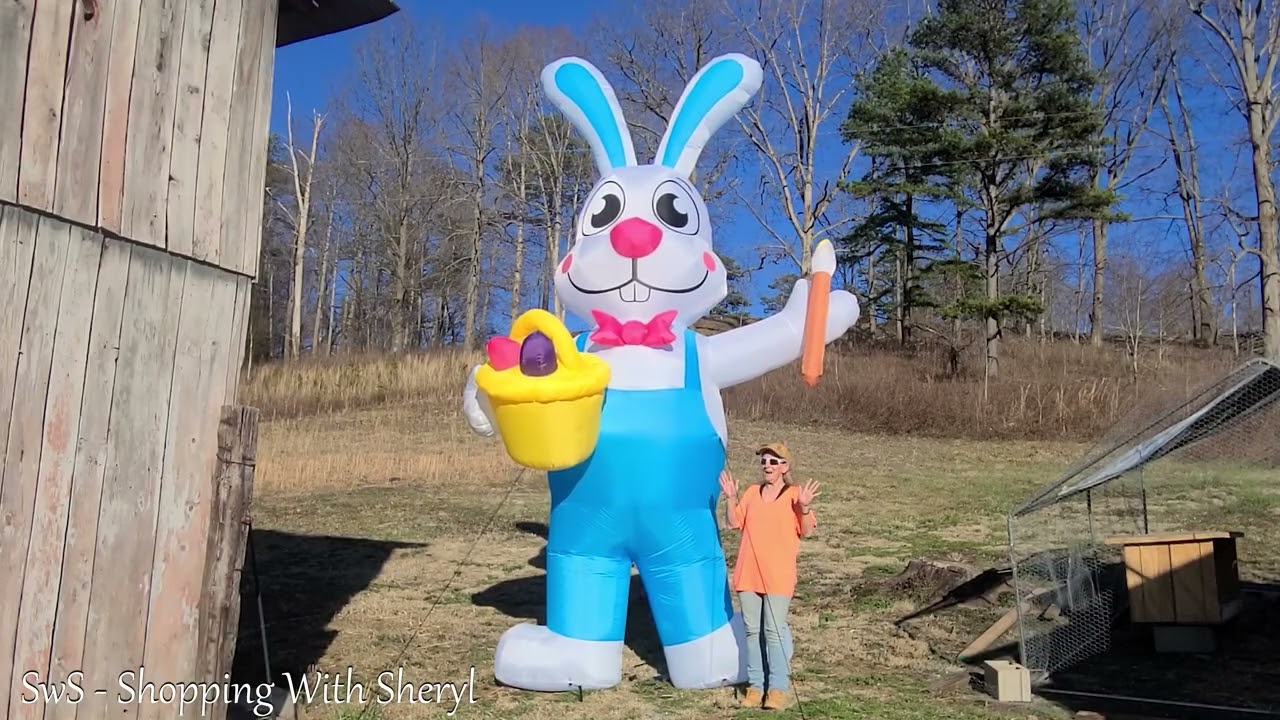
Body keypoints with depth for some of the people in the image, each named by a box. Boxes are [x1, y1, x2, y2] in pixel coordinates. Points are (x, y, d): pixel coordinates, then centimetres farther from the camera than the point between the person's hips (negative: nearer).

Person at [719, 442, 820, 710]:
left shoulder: (795, 494, -3)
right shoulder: (752, 492, 10)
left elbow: (805, 531, -6)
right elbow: (735, 523, 11)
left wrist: (805, 507, -21)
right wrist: (731, 498, -1)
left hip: (778, 575, -4)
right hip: (748, 573, 4)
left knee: (774, 630, -2)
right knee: (752, 630, 9)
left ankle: (778, 686, 7)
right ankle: (755, 684, 19)